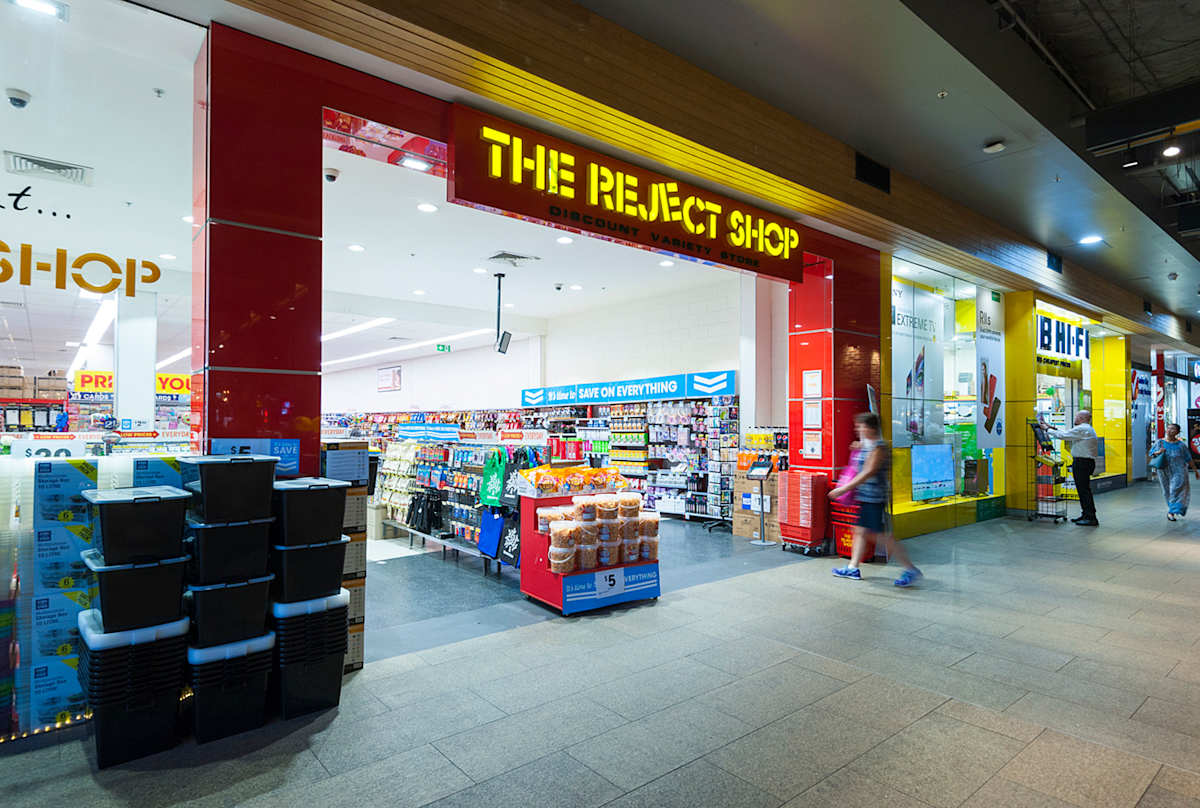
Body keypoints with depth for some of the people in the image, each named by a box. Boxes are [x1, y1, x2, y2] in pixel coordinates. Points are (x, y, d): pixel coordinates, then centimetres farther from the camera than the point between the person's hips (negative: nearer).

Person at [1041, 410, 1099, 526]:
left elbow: (1063, 435, -14)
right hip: (1083, 462, 10)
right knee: (1083, 489, 15)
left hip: (1082, 463, -10)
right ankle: (1086, 515, 21)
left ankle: (1091, 518, -5)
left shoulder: (1082, 429, -15)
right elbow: (1068, 434, 21)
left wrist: (1047, 429, -2)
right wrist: (1053, 428, 20)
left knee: (1084, 490, -7)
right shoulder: (1087, 429, 18)